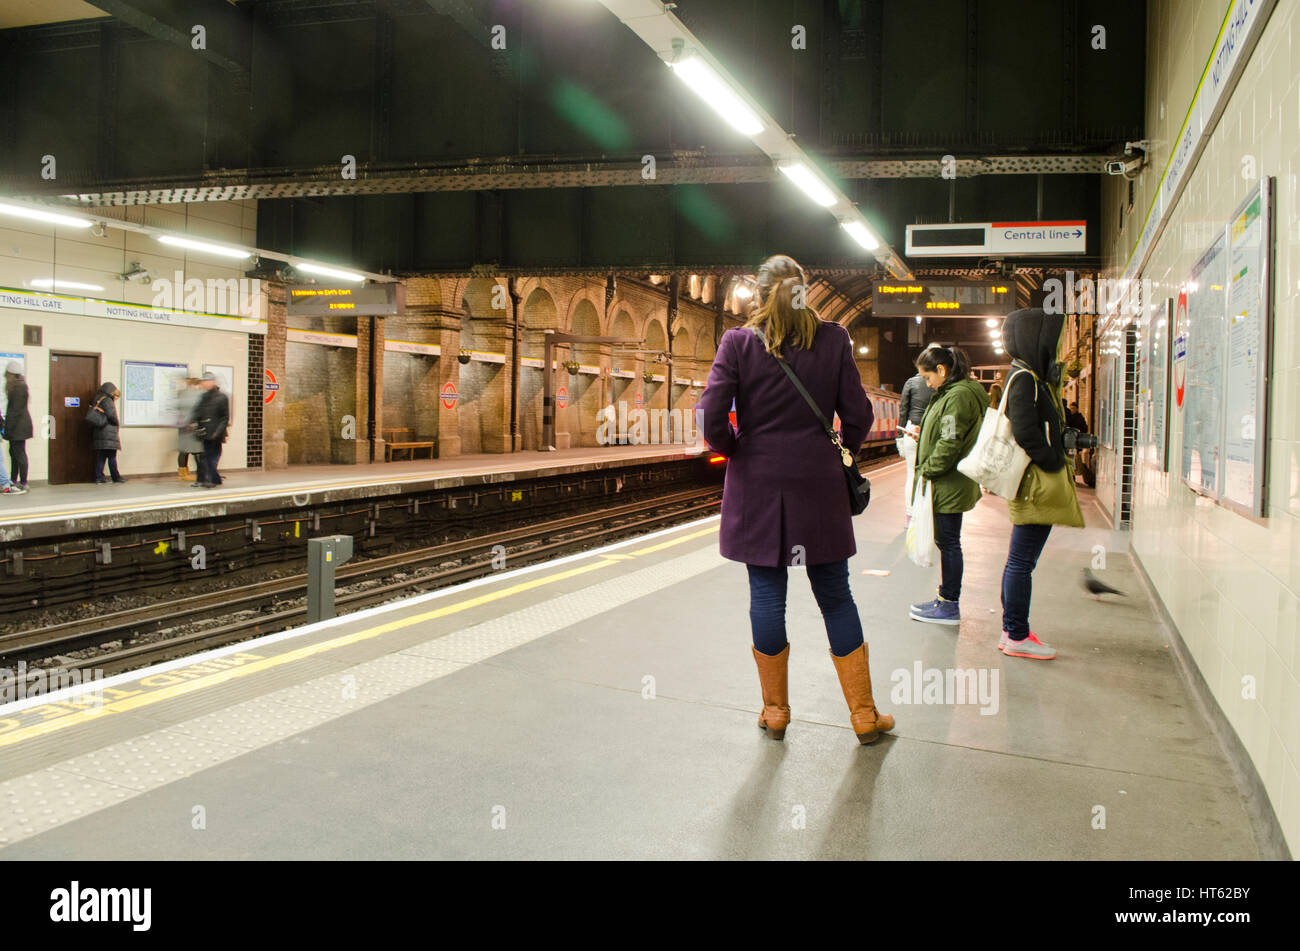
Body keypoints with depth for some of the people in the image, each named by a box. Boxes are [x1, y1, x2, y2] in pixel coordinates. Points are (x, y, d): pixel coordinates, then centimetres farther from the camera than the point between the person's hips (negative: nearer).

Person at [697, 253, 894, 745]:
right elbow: (858, 416, -1)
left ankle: (775, 710, 19)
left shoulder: (738, 341, -4)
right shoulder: (833, 339, 0)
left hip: (757, 486, -1)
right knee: (835, 597, 10)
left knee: (767, 594, 8)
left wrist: (734, 451, 7)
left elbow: (711, 417, -11)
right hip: (819, 485, 1)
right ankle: (864, 714, 16)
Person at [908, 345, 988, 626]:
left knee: (948, 542, -3)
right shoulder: (951, 393, 15)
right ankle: (945, 597, 26)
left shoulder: (959, 395, -18)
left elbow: (950, 444, -22)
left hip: (950, 485, -10)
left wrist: (928, 472, -16)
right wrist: (922, 438, 13)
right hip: (948, 485, 10)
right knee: (946, 541, 16)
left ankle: (950, 607, 5)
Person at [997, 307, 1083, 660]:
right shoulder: (1025, 380, -14)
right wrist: (1055, 464, -14)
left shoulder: (1031, 377, 16)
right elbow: (1025, 433, -22)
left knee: (1019, 561, 14)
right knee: (1022, 561, -4)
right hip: (1036, 485, -10)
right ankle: (1017, 637, 2)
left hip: (1034, 485, 10)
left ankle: (1012, 631, 21)